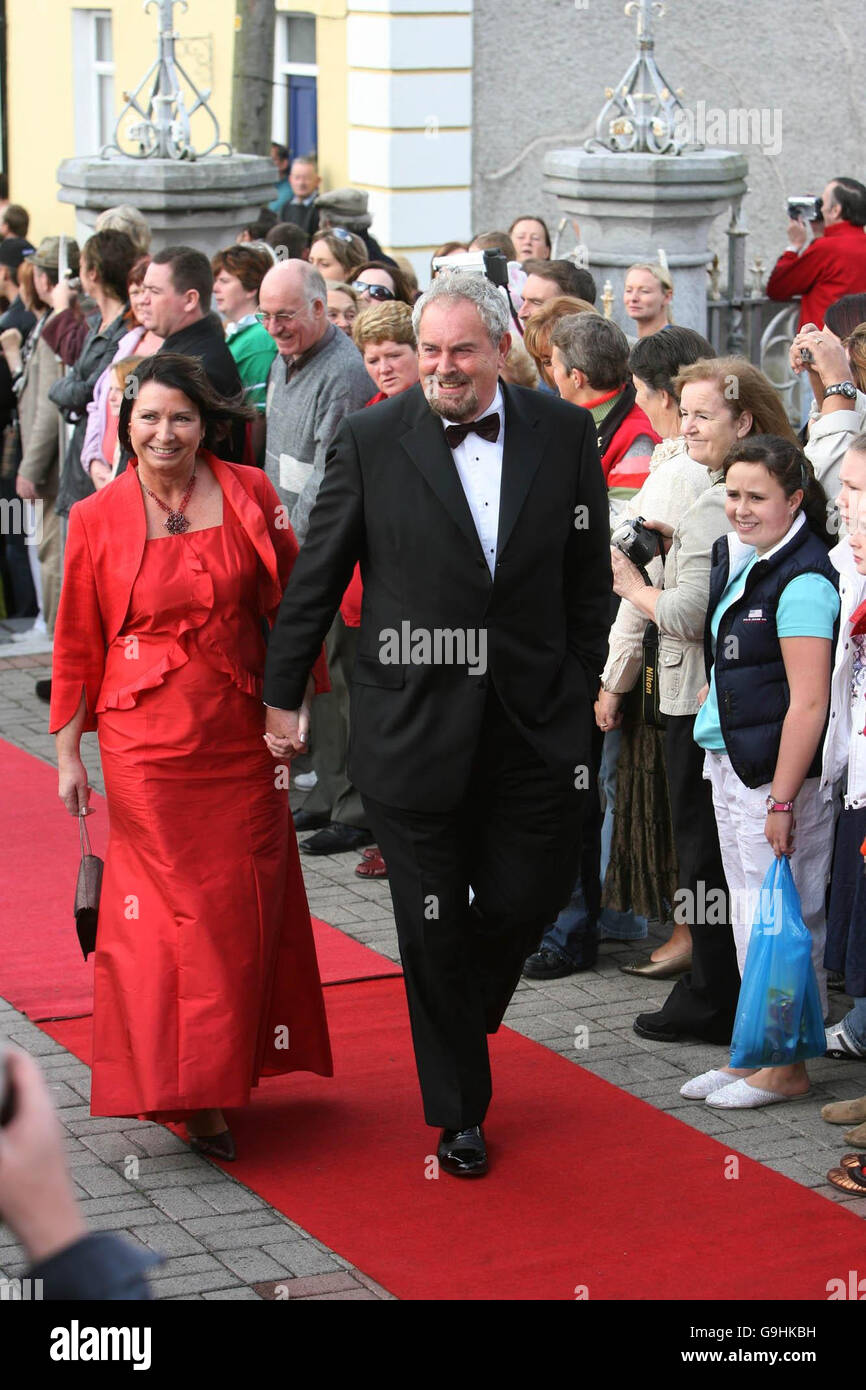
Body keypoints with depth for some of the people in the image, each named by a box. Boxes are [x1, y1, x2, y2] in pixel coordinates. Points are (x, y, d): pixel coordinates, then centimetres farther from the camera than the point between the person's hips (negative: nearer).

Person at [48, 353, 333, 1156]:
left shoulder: (248, 496, 1)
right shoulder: (97, 520, -2)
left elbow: (290, 601, 8)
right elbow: (77, 644, 3)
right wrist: (68, 753, 2)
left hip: (239, 737, 2)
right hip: (146, 743, -2)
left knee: (245, 906, 7)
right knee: (172, 907, -1)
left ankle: (231, 1069, 27)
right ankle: (186, 1092, 8)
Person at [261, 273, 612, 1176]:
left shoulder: (563, 434, 1)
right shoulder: (371, 442, -5)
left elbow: (589, 576, 8)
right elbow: (314, 580, 1)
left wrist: (582, 688, 5)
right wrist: (281, 694, 4)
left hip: (534, 725, 2)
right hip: (414, 722, -2)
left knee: (527, 897, 7)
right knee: (434, 925, 7)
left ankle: (463, 1015, 40)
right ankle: (458, 1111, 23)